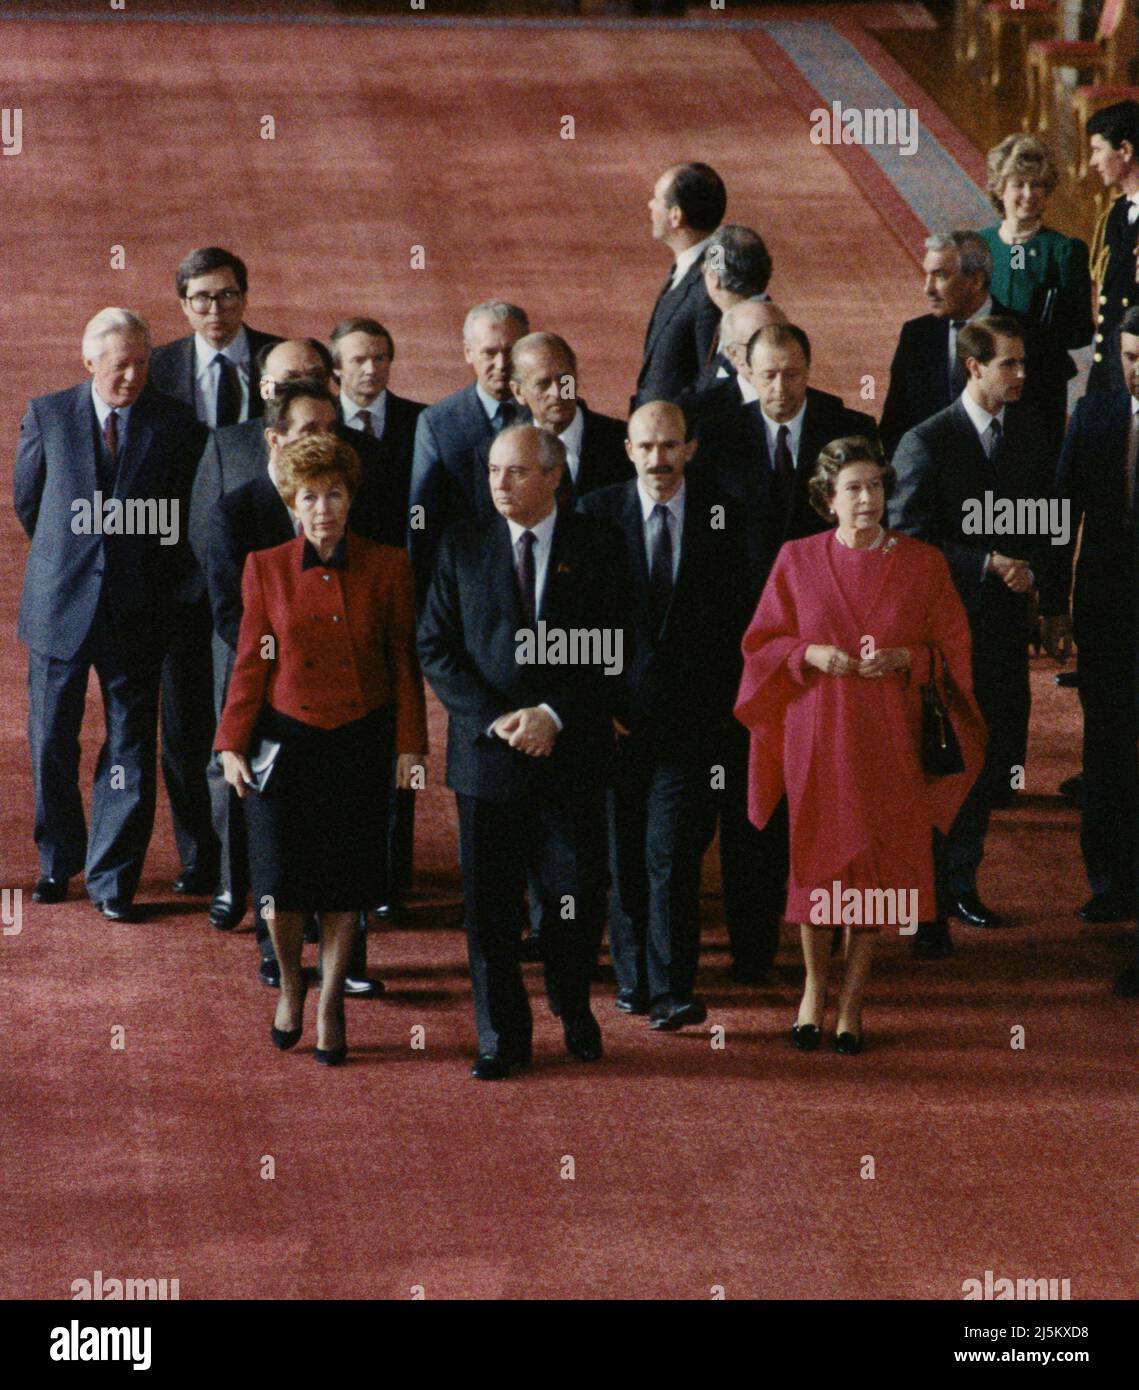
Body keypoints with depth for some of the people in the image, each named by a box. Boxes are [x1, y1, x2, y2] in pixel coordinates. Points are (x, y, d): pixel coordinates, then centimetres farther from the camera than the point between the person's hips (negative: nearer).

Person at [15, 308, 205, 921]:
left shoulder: (174, 423, -2)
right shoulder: (48, 415, 0)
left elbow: (187, 517, 6)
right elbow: (28, 500, 12)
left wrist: (157, 580, 7)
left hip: (136, 611, -1)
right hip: (60, 605, 1)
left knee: (130, 747, 1)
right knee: (51, 741, 9)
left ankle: (112, 880, 8)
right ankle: (59, 860, 27)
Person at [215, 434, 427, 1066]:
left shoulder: (387, 567, -1)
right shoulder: (266, 568, 0)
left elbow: (404, 659, 3)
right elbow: (251, 661, 2)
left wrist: (409, 743, 0)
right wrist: (233, 742, -4)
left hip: (360, 742, 0)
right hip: (287, 740, 0)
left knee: (344, 884, 4)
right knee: (281, 883, -4)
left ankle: (331, 1008, 18)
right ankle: (289, 985, 23)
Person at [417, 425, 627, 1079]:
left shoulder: (598, 546, 1)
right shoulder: (463, 546, 4)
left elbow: (614, 651, -2)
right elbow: (436, 649, 2)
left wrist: (555, 715, -13)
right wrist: (494, 720, -11)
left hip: (572, 749, -1)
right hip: (487, 751, 1)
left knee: (576, 893, 6)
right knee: (491, 902, 2)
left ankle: (575, 1010, 30)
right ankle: (503, 1037, 13)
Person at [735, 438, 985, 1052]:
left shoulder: (922, 563, 2)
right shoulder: (797, 561, 2)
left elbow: (952, 646, 5)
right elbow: (762, 642, 6)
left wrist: (904, 659, -13)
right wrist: (811, 654, -12)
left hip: (888, 736, 0)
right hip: (816, 731, 0)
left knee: (874, 865, 1)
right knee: (817, 860, 2)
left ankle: (852, 998, 10)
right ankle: (814, 985, 21)